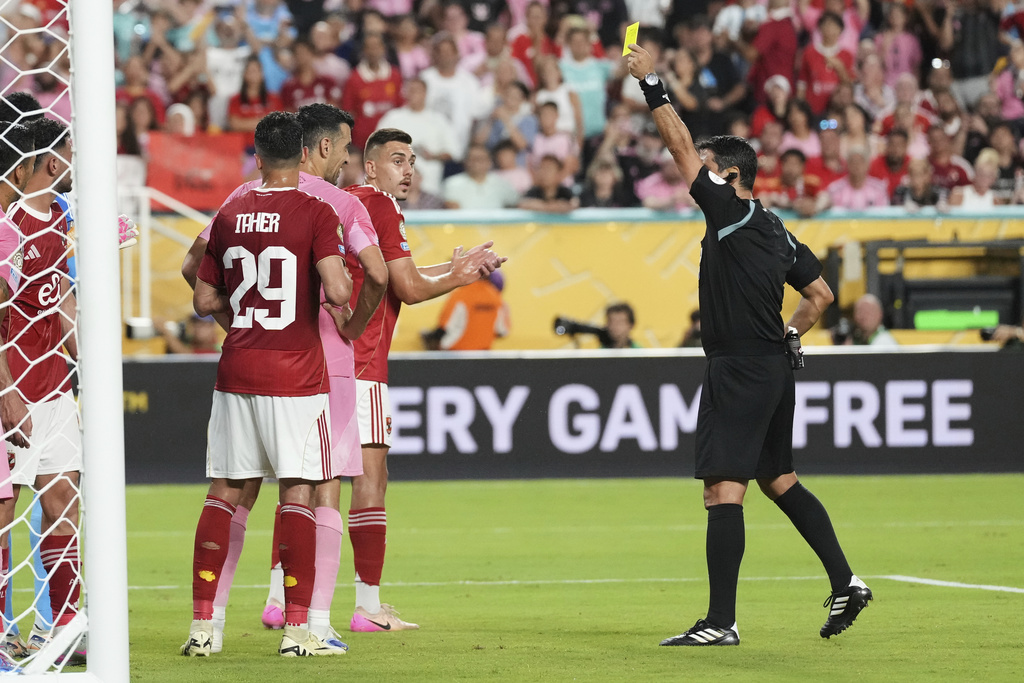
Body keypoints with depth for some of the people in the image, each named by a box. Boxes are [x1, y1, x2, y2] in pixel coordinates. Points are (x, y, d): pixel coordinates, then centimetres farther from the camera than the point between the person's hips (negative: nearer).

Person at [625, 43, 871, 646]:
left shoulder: (731, 212, -11)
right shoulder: (776, 231, 14)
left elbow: (682, 145, -12)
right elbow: (821, 294, 20)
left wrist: (652, 82, -7)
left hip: (739, 371, -10)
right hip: (773, 368, 10)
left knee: (724, 491, -10)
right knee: (780, 480, 19)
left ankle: (722, 621, -12)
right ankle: (845, 583, 18)